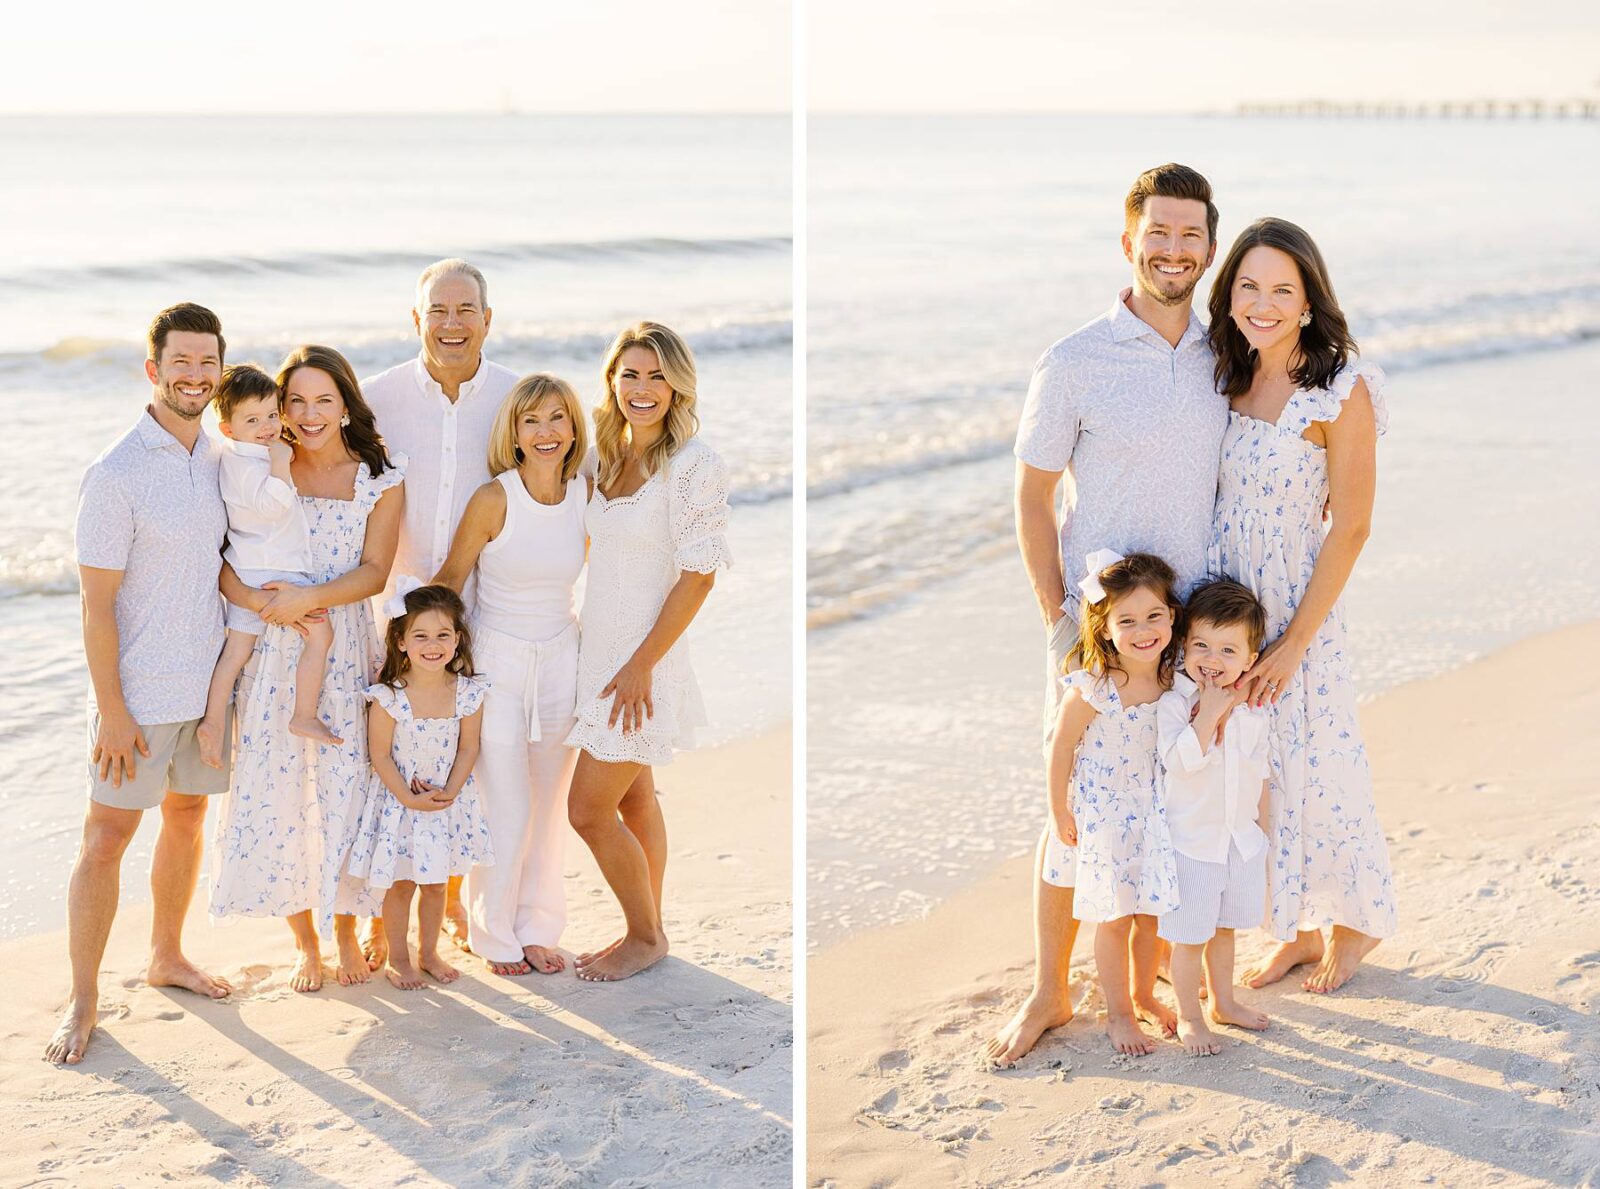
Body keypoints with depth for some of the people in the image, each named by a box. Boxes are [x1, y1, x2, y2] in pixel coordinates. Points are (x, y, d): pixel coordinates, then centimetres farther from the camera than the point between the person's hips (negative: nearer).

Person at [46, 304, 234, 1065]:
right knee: (105, 840, 0)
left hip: (209, 684, 7)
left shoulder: (215, 460, 5)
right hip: (140, 694, -7)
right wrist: (112, 711, -16)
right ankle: (82, 1001, 10)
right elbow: (97, 604, -15)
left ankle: (166, 956, 35)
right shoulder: (116, 475, -16)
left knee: (187, 818, 18)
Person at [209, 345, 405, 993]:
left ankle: (347, 931, 21)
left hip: (347, 653, -1)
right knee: (275, 789, 1)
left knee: (347, 789, -2)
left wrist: (311, 597, -19)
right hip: (273, 652, 1)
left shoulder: (380, 478, 0)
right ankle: (305, 941, 18)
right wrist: (255, 597, -21)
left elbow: (374, 571, -5)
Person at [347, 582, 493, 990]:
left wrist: (450, 791, -13)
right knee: (401, 884, 8)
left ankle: (428, 953, 33)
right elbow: (380, 756, -14)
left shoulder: (467, 693, -11)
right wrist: (409, 798, -16)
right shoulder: (388, 697, -20)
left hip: (448, 803, 3)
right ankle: (397, 959, 24)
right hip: (399, 802, -3)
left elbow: (468, 748, -3)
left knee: (436, 882, 16)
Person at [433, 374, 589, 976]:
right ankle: (495, 935, 17)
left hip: (561, 658, 4)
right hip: (497, 659, -4)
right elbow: (449, 579, -5)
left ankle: (537, 928, 27)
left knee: (550, 802, 11)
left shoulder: (587, 493, -3)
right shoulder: (493, 499, -16)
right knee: (506, 810, -2)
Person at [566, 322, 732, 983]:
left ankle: (645, 937, 15)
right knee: (633, 799, 17)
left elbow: (698, 576, -17)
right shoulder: (608, 455, 7)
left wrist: (640, 666, -17)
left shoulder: (694, 464, -16)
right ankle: (648, 931, 29)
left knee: (589, 811, -4)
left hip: (643, 657, -7)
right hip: (600, 649, 7)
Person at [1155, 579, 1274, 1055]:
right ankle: (1188, 1017, 17)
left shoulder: (1251, 711, 0)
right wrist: (1208, 713, -29)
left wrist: (1260, 822, 16)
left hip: (1242, 840, 5)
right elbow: (1181, 760, -28)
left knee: (1223, 927, 21)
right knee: (1190, 936, 3)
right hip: (1191, 842, -5)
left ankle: (1223, 1001, 37)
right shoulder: (1172, 704, -17)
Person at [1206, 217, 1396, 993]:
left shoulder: (1341, 392, -15)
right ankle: (1301, 929, 34)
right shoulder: (1230, 379, 3)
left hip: (1297, 608, -6)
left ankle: (1358, 921, 33)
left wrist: (1291, 646, -16)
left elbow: (1350, 529, -15)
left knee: (1311, 771, 7)